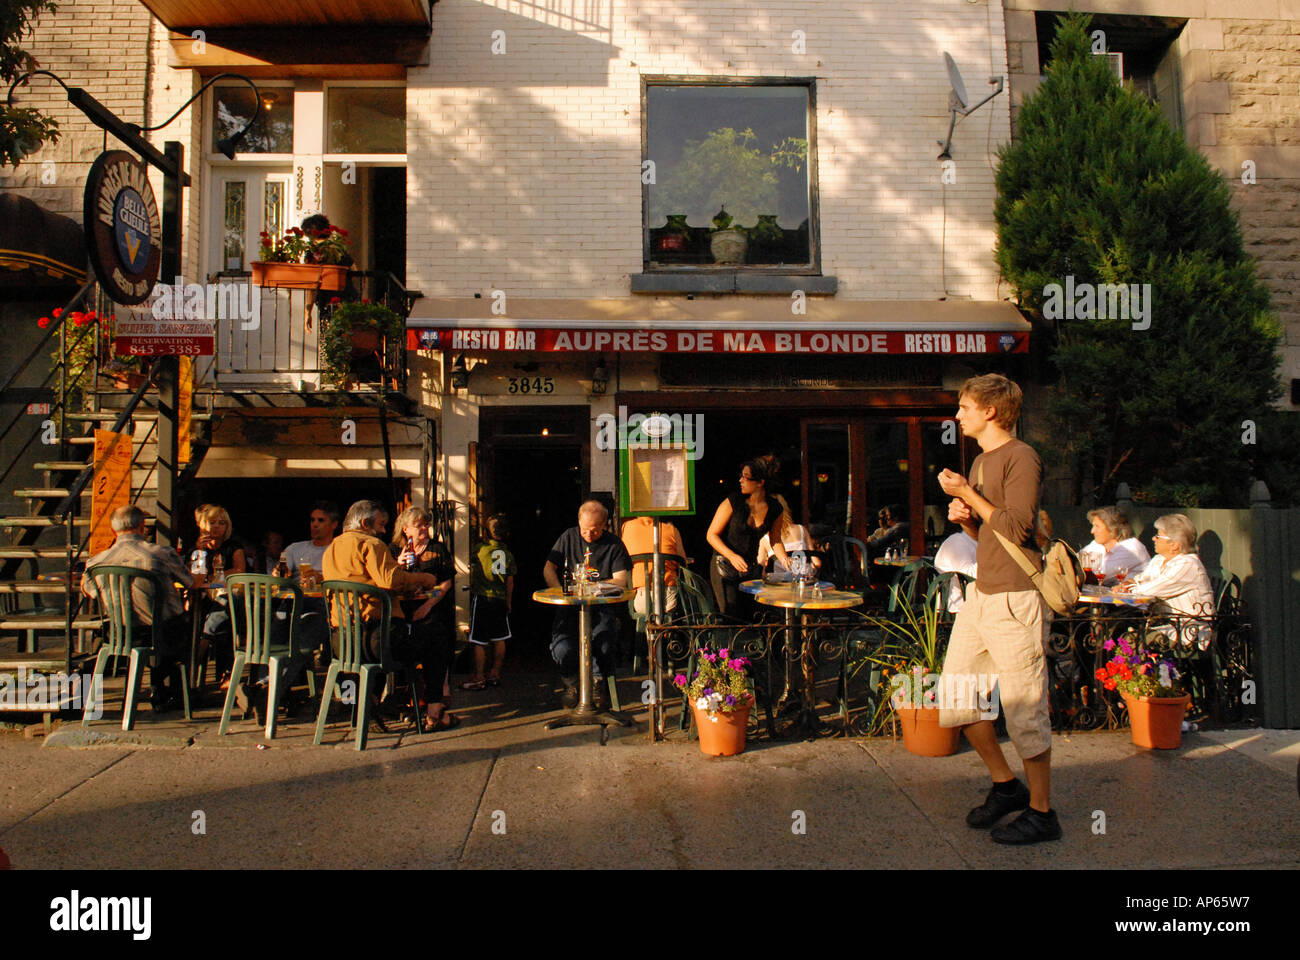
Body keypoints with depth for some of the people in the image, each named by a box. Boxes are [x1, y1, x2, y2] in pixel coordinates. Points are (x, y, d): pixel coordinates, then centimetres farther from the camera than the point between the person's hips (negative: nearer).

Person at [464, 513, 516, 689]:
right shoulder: (508, 553, 4)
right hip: (500, 600, 4)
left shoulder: (479, 548, -7)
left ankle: (479, 678, 3)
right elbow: (510, 581, 8)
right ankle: (495, 675, 17)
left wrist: (470, 589, 19)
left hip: (481, 597, -4)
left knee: (479, 641, 0)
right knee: (499, 639, 11)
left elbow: (472, 573, 1)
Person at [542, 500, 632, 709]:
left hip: (601, 605, -1)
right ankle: (571, 685, 10)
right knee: (562, 649, -25)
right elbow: (548, 569, 13)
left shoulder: (614, 544, 5)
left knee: (604, 645, -29)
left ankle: (600, 685, 5)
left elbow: (621, 580, -2)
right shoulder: (569, 537, 11)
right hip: (570, 604, 1)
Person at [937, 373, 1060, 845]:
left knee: (1024, 708, 0)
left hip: (1015, 598, -9)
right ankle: (1005, 785, 27)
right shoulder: (980, 461, 17)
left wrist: (968, 495, -15)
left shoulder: (1021, 458, -11)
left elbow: (1016, 528, -21)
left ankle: (1041, 812, 15)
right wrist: (965, 518, 5)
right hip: (980, 594, 10)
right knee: (956, 698, 12)